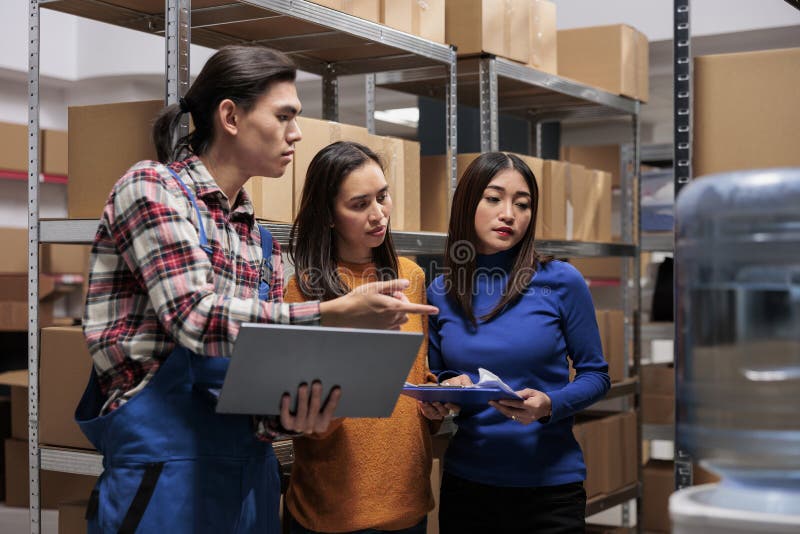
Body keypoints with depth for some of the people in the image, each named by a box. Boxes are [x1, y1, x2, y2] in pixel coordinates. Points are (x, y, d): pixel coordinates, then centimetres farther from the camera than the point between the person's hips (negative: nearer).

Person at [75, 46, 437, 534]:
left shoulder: (262, 242, 13)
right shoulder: (152, 186, -5)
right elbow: (196, 318, -18)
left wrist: (287, 417, -14)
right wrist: (336, 314, -19)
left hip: (250, 469, 7)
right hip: (166, 469, -7)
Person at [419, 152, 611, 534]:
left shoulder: (562, 282, -7)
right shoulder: (440, 293, 0)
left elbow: (595, 375, -1)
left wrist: (549, 405, -19)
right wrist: (444, 394, -11)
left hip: (550, 484, -2)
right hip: (466, 483, 2)